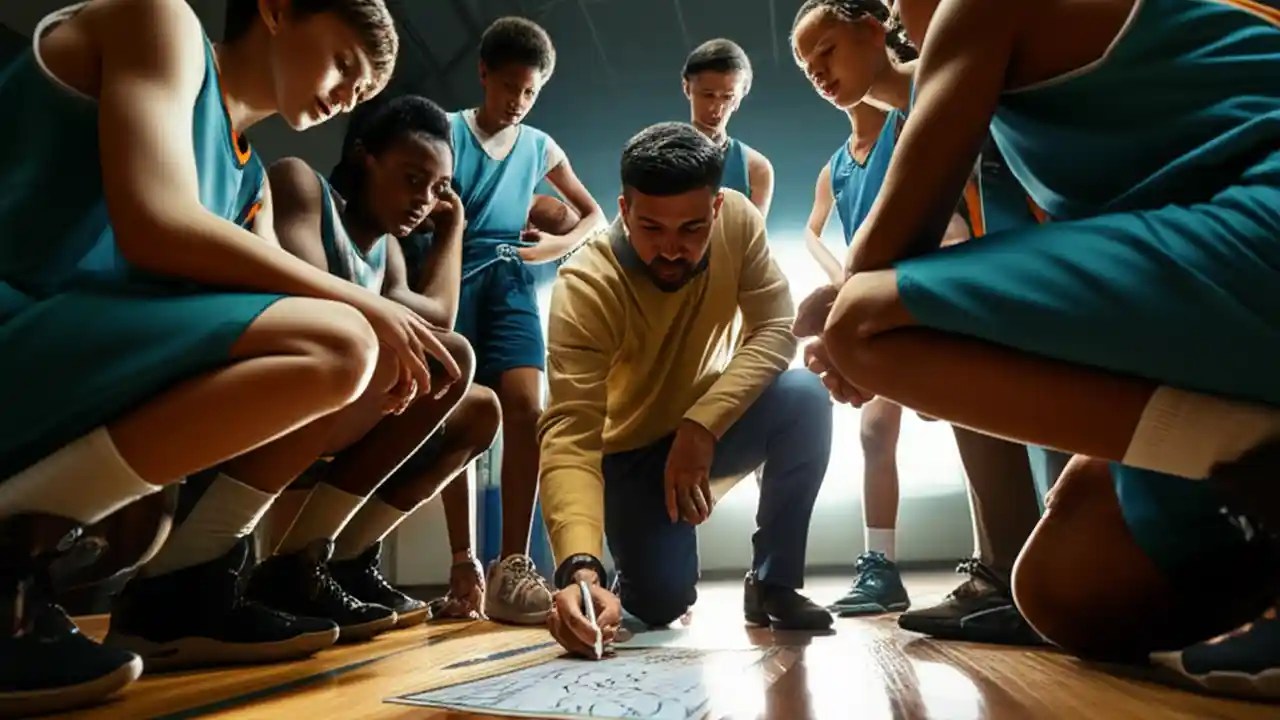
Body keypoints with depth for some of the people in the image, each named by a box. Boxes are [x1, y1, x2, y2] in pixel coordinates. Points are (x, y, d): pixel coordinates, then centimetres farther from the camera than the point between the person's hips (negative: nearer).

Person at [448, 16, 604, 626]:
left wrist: (560, 246, 7)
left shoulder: (540, 146, 18)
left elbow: (593, 213, 26)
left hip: (511, 285, 3)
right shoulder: (447, 131, 9)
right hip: (454, 279, -2)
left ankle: (511, 566, -17)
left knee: (526, 409, -16)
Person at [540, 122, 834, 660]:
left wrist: (703, 425, -34)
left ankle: (772, 583, -7)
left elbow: (776, 328, -19)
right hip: (629, 450, -2)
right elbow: (569, 435, -37)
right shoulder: (585, 286, -29)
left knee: (806, 397, -27)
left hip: (708, 429, 3)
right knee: (660, 601, -20)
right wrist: (580, 567, -52)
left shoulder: (737, 219, -18)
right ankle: (645, 577, 21)